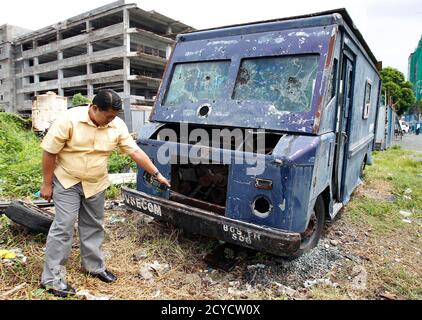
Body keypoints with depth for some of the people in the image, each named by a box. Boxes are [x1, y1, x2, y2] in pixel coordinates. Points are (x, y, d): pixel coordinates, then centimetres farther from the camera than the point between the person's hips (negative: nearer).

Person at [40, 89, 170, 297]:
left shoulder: (118, 126, -10)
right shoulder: (70, 119, -20)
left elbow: (135, 151, -6)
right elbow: (49, 151, -14)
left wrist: (157, 174, -8)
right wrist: (47, 184, -11)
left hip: (96, 185, 4)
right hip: (66, 182, -4)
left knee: (94, 226, 13)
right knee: (63, 227, -4)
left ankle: (94, 266, 30)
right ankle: (52, 278, 10)